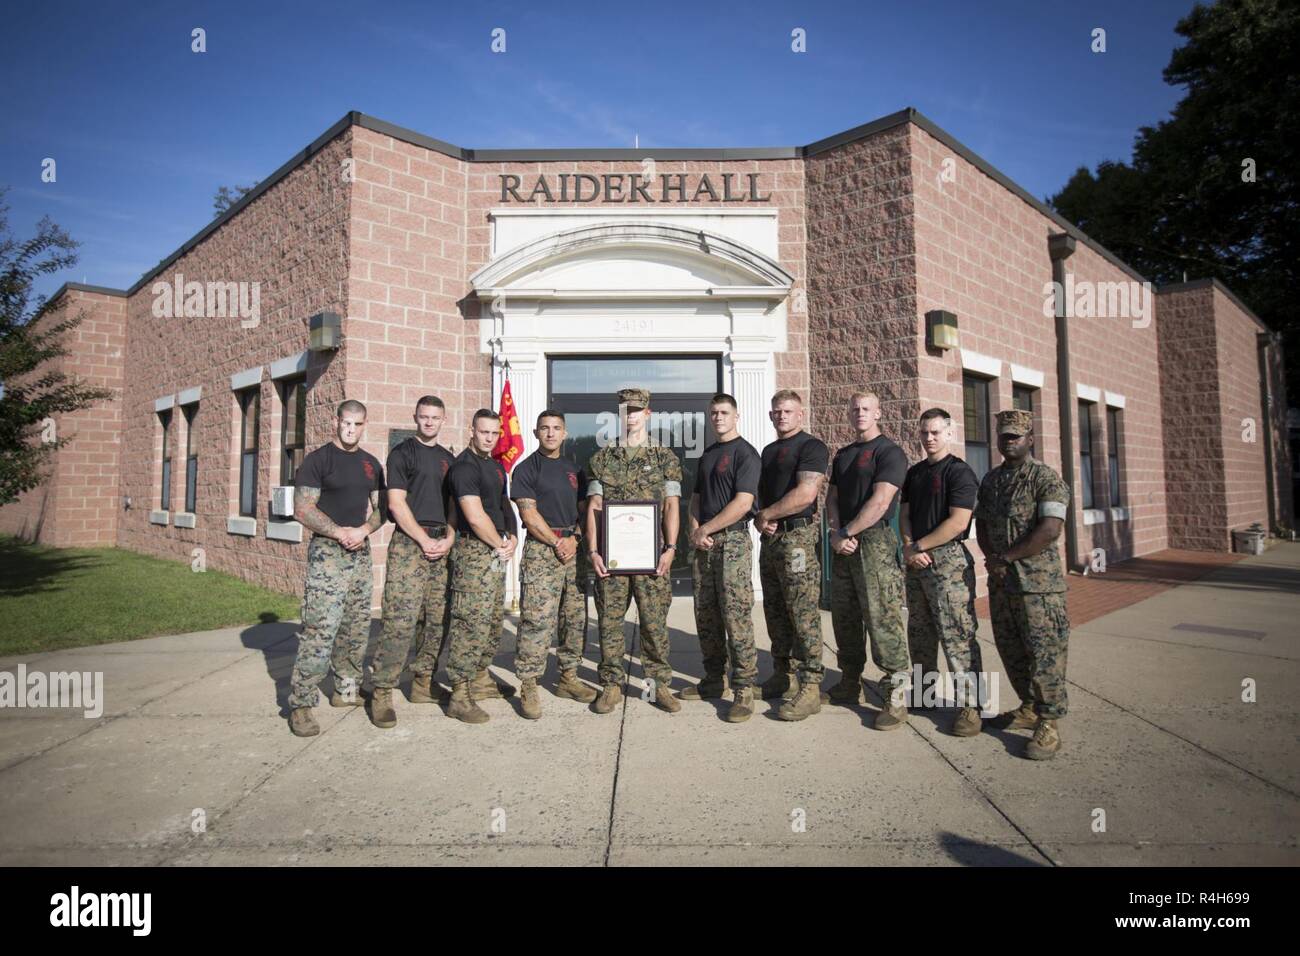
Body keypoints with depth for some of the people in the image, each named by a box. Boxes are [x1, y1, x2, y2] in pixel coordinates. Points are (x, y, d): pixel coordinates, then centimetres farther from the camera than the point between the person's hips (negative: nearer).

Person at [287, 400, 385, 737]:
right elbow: (303, 510, -9)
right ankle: (300, 704, -4)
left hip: (361, 553, 6)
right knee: (320, 630, -11)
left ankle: (346, 690, 25)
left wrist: (364, 530, -5)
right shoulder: (318, 460, -3)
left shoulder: (371, 464, 14)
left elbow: (381, 507, 14)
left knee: (357, 628, 11)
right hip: (327, 552, -6)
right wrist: (340, 532, -16)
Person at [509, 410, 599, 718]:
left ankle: (569, 678, 20)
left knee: (576, 617, 8)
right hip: (541, 548, -6)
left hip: (573, 548, 6)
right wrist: (557, 542, -10)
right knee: (536, 620, -10)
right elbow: (529, 514, -7)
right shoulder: (527, 469, 0)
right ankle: (528, 687, -2)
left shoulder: (573, 469, 17)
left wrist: (574, 539, -1)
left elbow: (582, 509, 16)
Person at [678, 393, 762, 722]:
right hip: (702, 544, 8)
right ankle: (714, 681, 22)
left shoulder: (746, 453, -5)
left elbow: (743, 503, -15)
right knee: (706, 617, 11)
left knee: (737, 617, -7)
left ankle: (743, 689, 0)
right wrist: (694, 530, 1)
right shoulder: (707, 455, 19)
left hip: (732, 542, -8)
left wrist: (706, 529, -10)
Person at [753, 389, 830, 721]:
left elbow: (804, 495, -18)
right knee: (775, 612, 13)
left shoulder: (812, 447, -6)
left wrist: (766, 515, -8)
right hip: (769, 539, 9)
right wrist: (759, 518, 2)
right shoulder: (769, 451, 20)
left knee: (804, 614, -8)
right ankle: (783, 676, 24)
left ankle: (809, 687, -2)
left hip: (798, 538, -9)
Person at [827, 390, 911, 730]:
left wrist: (846, 532, -12)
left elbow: (879, 502, -15)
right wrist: (836, 533, -3)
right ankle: (850, 685, 25)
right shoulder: (843, 455, 19)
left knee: (882, 619, -8)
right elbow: (833, 498, 14)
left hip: (875, 542, -7)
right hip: (843, 545, 8)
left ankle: (896, 696, 0)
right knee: (844, 618, 12)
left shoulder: (889, 452, -5)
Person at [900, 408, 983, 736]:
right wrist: (909, 547, -5)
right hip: (916, 561, 7)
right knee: (919, 631, 15)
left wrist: (919, 546, -10)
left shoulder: (960, 472, -6)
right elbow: (905, 513, 12)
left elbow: (957, 522, -15)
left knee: (957, 634, -7)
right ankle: (923, 688, 28)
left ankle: (970, 703, 0)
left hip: (948, 560, -7)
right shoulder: (914, 472, 15)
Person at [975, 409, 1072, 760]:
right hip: (1000, 582, 7)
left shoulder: (1047, 479, -8)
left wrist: (1005, 557, -14)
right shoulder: (990, 480, 13)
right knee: (1010, 650, 14)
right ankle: (1029, 708, 29)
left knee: (1044, 652, -3)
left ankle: (1049, 725, 5)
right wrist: (992, 560, -3)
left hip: (1038, 581, -7)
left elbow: (1050, 530, -18)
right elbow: (981, 525, 14)